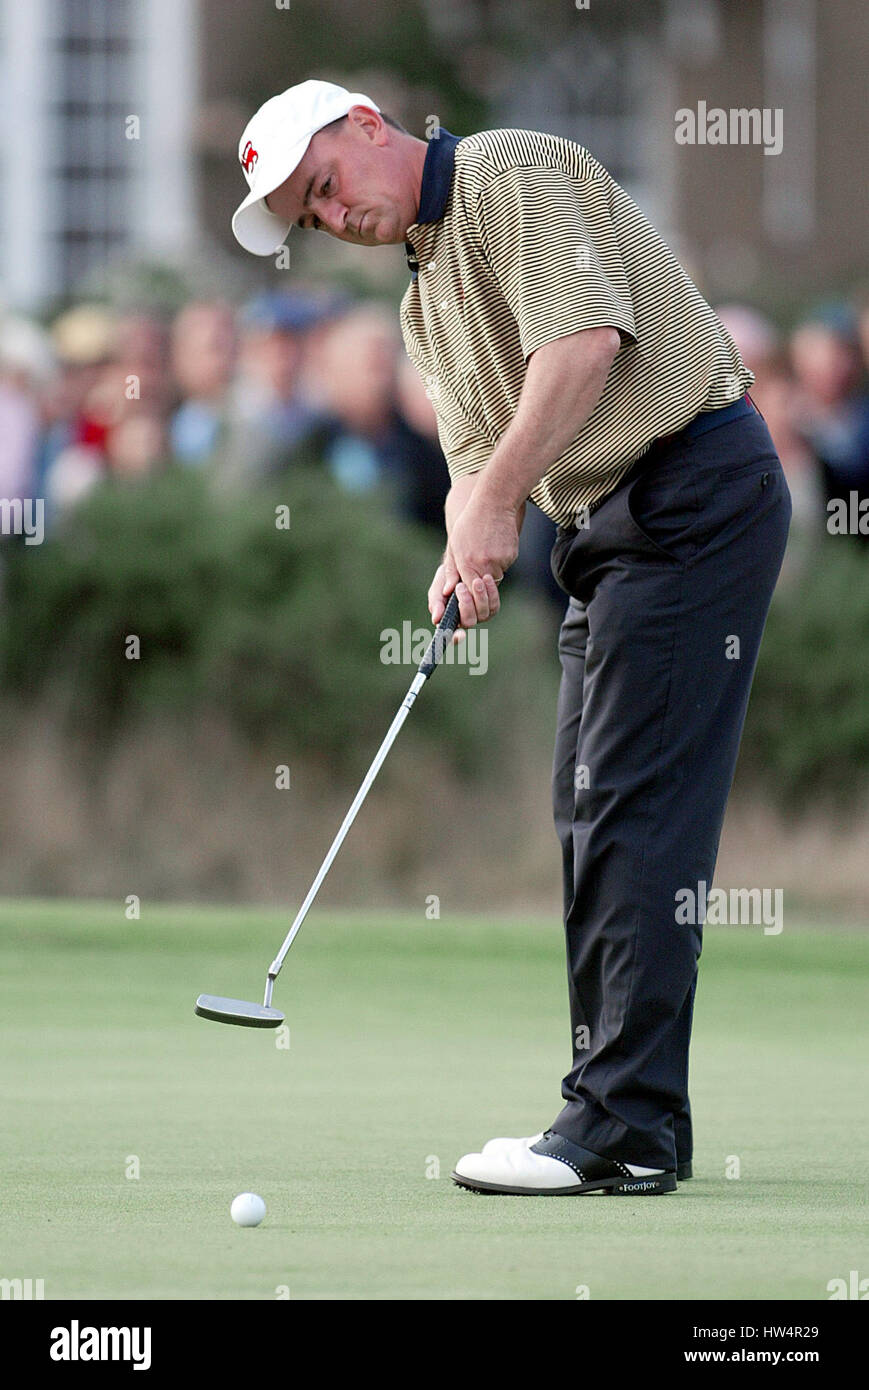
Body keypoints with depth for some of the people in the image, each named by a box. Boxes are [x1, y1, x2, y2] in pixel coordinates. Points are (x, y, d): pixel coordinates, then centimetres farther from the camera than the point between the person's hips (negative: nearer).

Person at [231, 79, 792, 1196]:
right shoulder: (424, 296, 20)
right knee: (593, 812, 9)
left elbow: (584, 340, -21)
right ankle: (633, 1122, 12)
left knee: (633, 810, -13)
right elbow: (476, 451, 16)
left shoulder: (514, 172, -9)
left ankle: (621, 1130, -16)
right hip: (602, 523, 10)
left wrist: (498, 500, -20)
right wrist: (466, 554, -6)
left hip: (693, 490, -10)